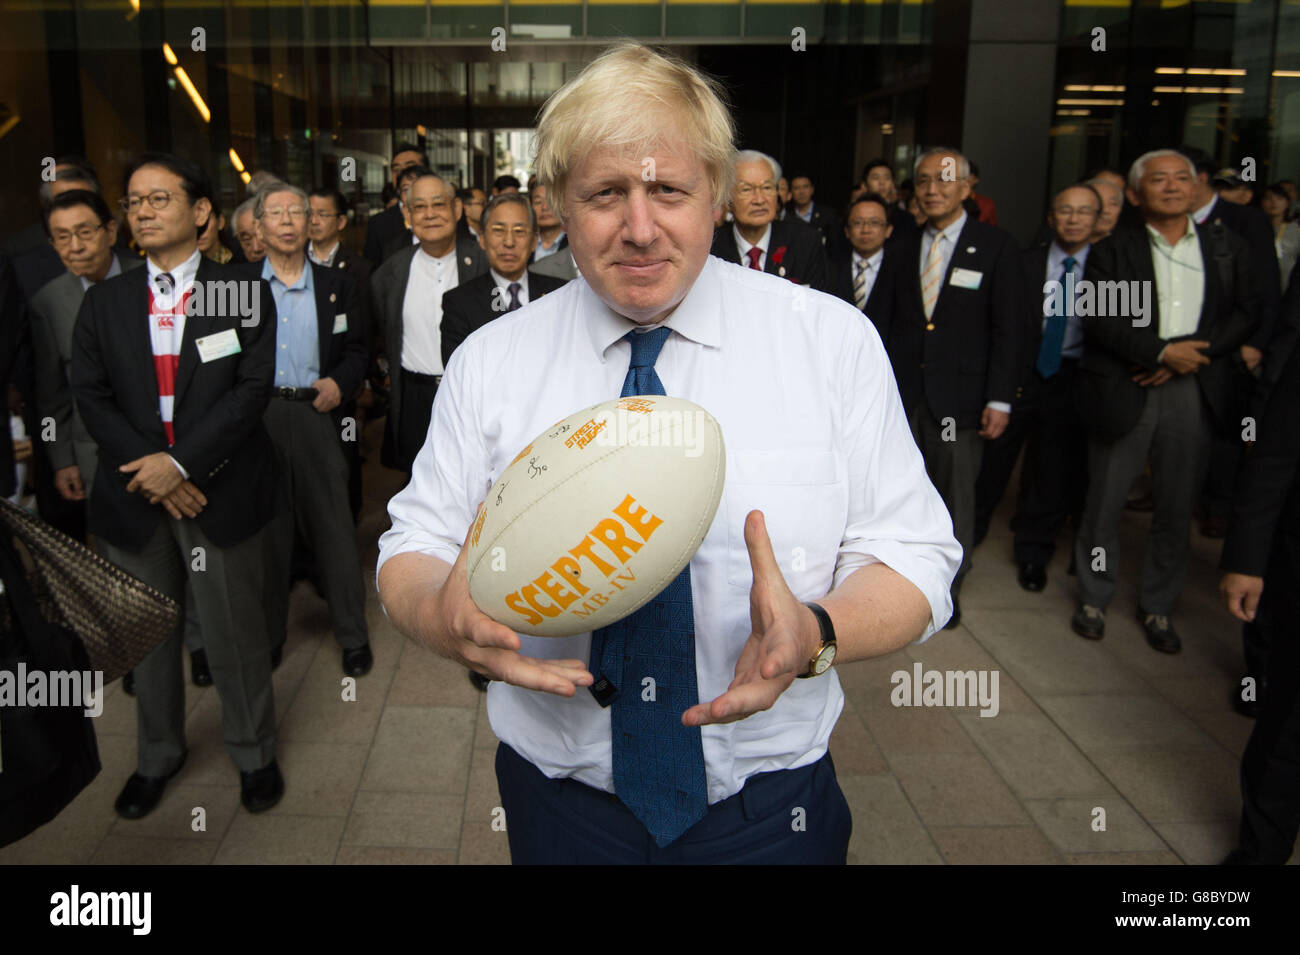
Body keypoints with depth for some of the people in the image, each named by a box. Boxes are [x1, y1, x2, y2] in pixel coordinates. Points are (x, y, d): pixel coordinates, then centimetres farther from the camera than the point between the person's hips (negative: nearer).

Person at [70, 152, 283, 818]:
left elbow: (251, 391, -9)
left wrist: (180, 462, -17)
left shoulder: (244, 297, 0)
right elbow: (91, 396, 2)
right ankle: (157, 755, 36)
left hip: (219, 493, -3)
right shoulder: (104, 302, 8)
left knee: (234, 634, 7)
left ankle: (253, 752, 28)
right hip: (133, 495, 3)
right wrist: (149, 471, -11)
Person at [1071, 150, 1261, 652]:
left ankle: (1158, 606, 24)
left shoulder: (1227, 248, 11)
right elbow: (1098, 319, -7)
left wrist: (1191, 353, -12)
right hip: (1123, 392, -2)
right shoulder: (1111, 250, 3)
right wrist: (1162, 351, -16)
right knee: (1105, 501, 6)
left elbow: (1247, 312, 3)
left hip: (1194, 392, 2)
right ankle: (1094, 598, 23)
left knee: (1177, 507, 8)